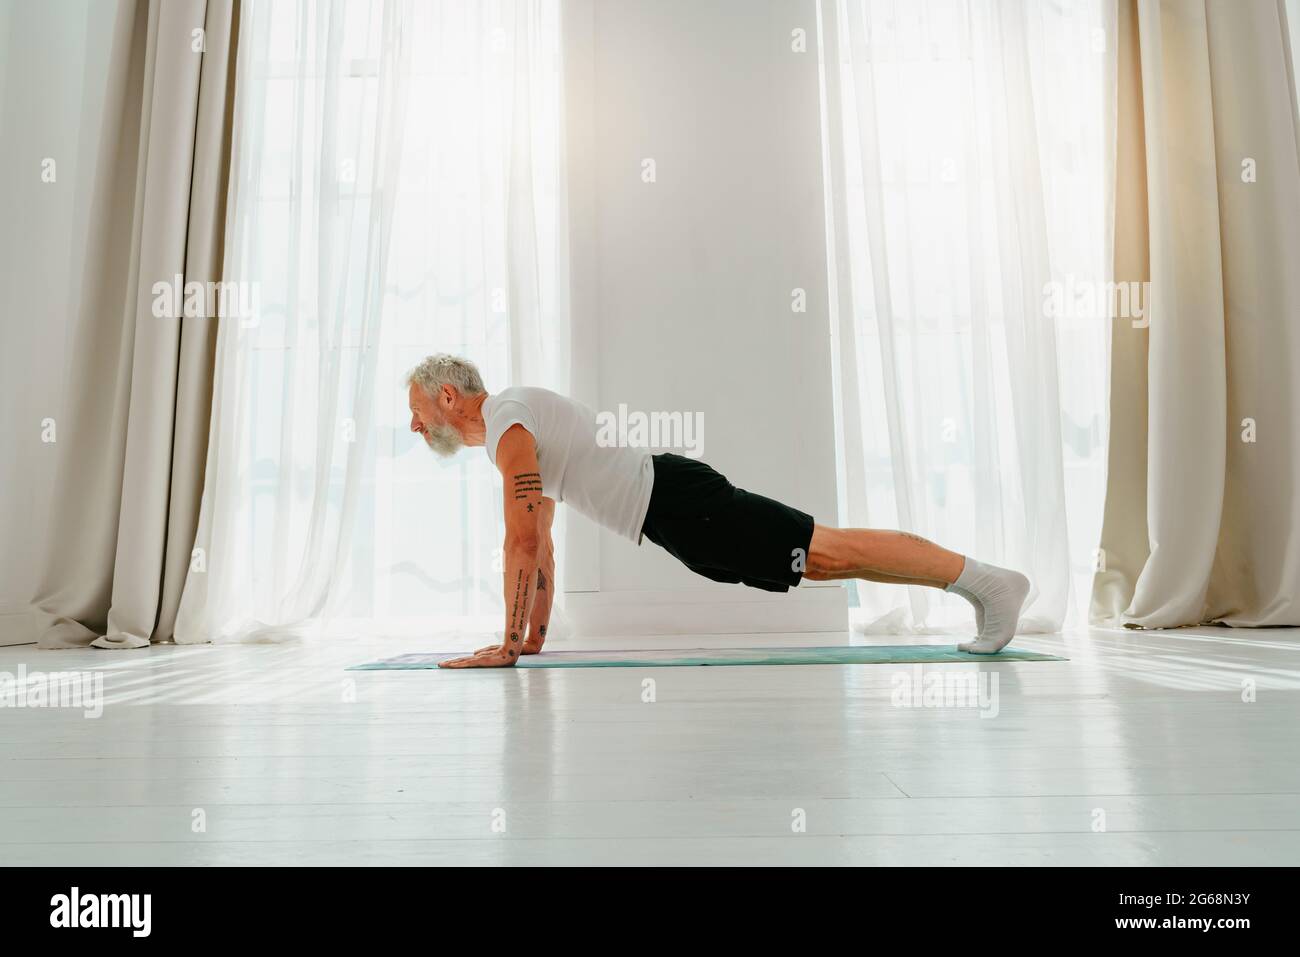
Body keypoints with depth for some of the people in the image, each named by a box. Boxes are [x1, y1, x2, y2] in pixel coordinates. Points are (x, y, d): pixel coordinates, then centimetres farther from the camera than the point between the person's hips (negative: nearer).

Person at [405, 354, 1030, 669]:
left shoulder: (505, 421, -10)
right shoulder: (515, 421, 21)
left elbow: (523, 542, -18)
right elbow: (542, 545, 25)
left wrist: (507, 646, -12)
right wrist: (535, 637, 24)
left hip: (677, 505, -9)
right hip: (673, 506, 9)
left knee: (829, 552, -10)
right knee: (821, 560, 10)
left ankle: (984, 578, -5)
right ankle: (978, 582, 16)